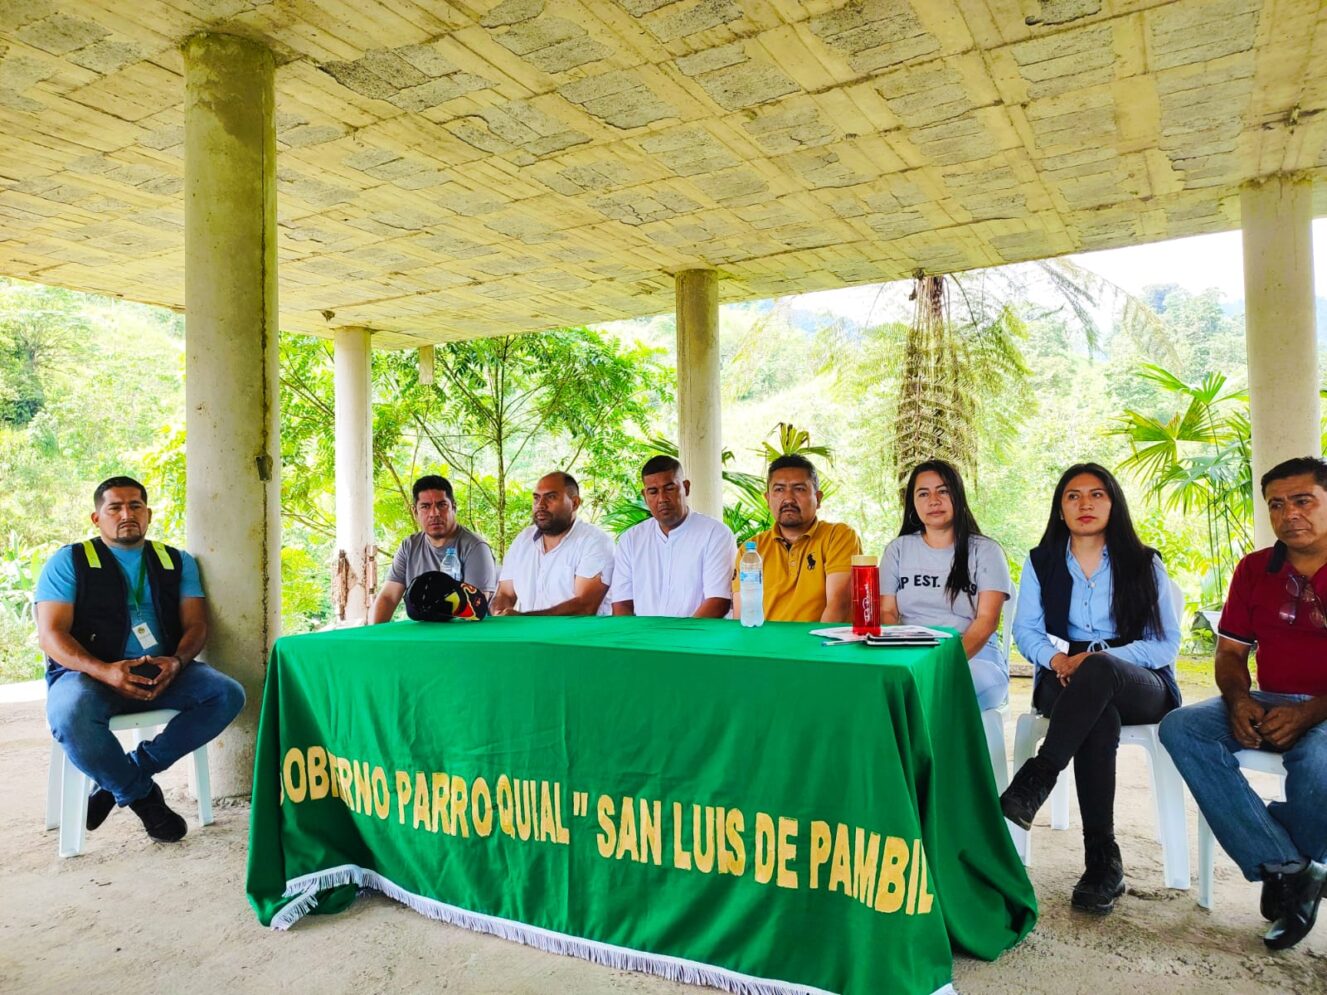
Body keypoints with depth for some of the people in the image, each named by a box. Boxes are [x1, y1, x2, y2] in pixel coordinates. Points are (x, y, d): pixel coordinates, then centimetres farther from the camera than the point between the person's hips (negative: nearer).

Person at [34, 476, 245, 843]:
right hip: (89, 672, -3)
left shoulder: (177, 562, 15)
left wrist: (176, 661, -17)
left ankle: (117, 780, -11)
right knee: (71, 717, -37)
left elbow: (196, 624, 8)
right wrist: (105, 672, -23)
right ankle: (141, 795, -9)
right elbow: (51, 634, -5)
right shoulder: (69, 561, 6)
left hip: (163, 672, 3)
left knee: (228, 695, -22)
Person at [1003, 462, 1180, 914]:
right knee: (1100, 719, -36)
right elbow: (1025, 630, 6)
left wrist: (1099, 659, -18)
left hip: (1139, 686, -1)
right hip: (1065, 684, 1)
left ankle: (1033, 784, -40)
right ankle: (1103, 860, -30)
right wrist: (1055, 657, -17)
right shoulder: (1041, 562, 12)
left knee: (1098, 671, -39)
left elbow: (1166, 643, -1)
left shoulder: (1144, 564, 7)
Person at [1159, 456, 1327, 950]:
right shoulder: (1254, 570, 10)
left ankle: (1281, 870, -7)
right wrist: (1239, 700, -9)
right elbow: (1229, 652, 11)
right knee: (1180, 727, -20)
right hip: (1268, 705, 5)